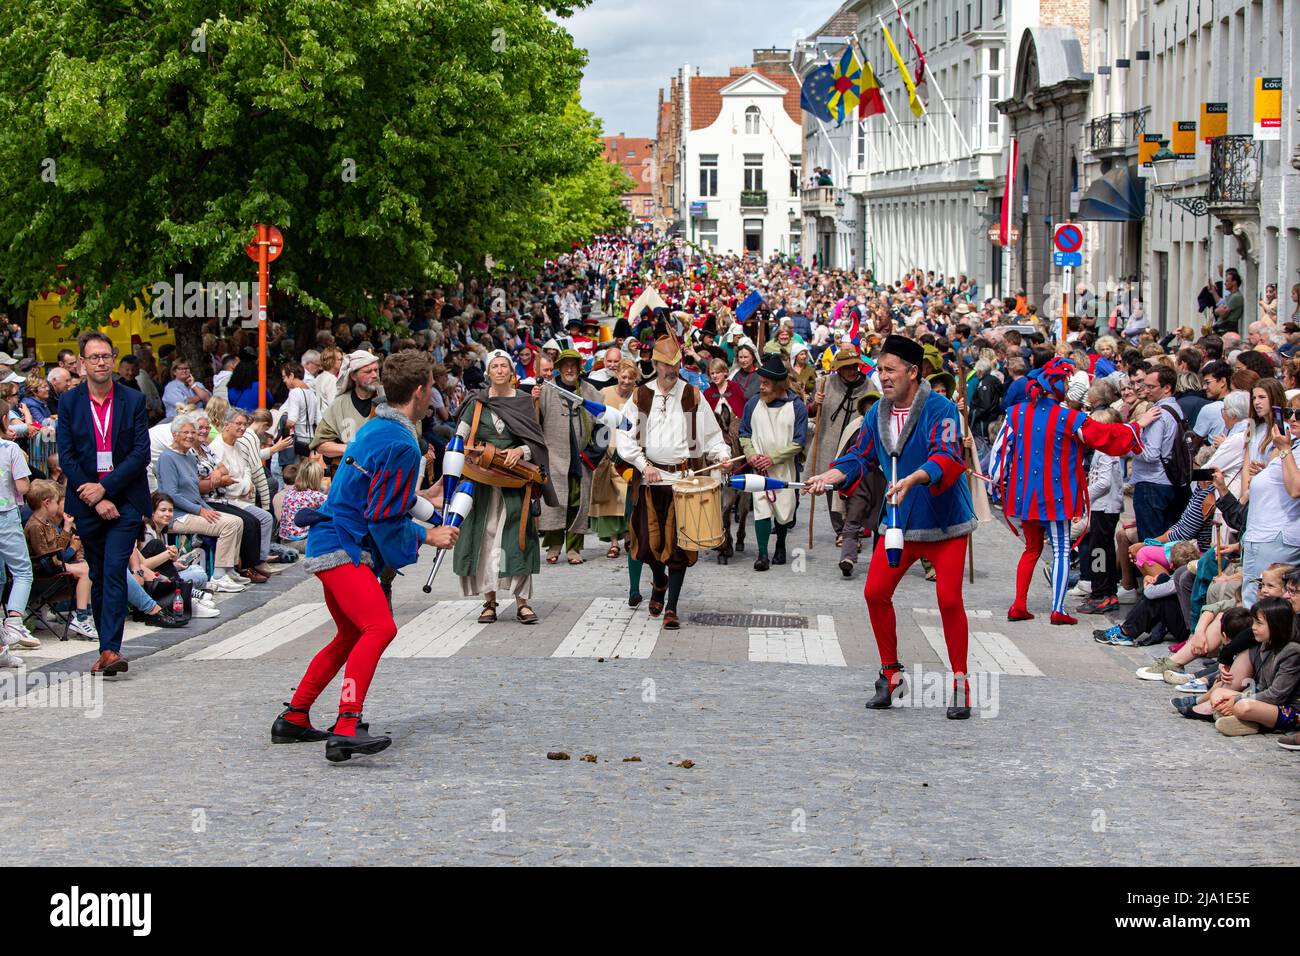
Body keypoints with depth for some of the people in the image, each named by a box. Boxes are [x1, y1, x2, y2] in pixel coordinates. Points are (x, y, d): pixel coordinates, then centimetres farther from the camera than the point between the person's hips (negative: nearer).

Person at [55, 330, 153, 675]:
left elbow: (141, 453, -4)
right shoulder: (69, 401, 3)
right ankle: (108, 647, 17)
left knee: (114, 571, -13)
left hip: (125, 500, -2)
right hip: (86, 501, 2)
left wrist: (104, 487, -12)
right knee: (98, 577, 9)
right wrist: (95, 501, -9)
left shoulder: (133, 400, 1)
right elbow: (66, 456, -1)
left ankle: (110, 649, -18)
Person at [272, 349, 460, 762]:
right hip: (343, 548, -11)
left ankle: (294, 719, 31)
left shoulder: (373, 429, 14)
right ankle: (346, 729, -38)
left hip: (331, 545, 11)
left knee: (351, 636, 24)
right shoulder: (401, 444, -17)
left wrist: (429, 513, 31)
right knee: (380, 628, -26)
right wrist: (428, 538, -2)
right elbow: (384, 519, -16)